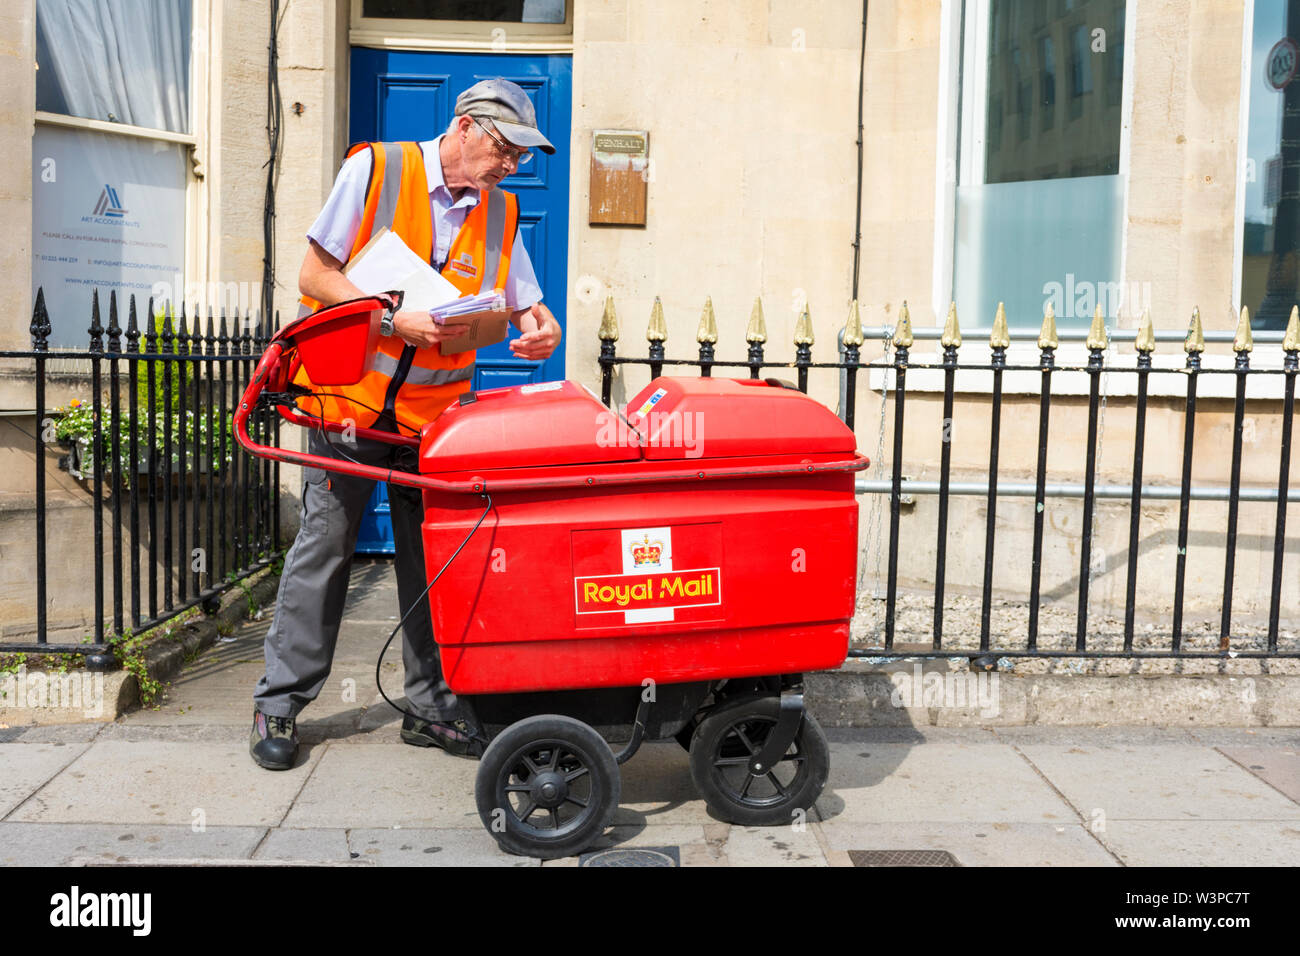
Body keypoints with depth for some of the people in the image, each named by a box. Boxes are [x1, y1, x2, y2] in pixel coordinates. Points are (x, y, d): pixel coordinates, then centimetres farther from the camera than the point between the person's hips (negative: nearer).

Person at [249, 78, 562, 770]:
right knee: (323, 547, 2)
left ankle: (431, 704, 17)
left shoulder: (500, 211, 6)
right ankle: (279, 704, 15)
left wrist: (541, 330, -13)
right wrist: (395, 320, -20)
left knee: (431, 557, 4)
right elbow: (314, 276, -8)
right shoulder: (375, 169, -5)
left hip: (435, 410, 3)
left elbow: (527, 304, 11)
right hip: (351, 399, -3)